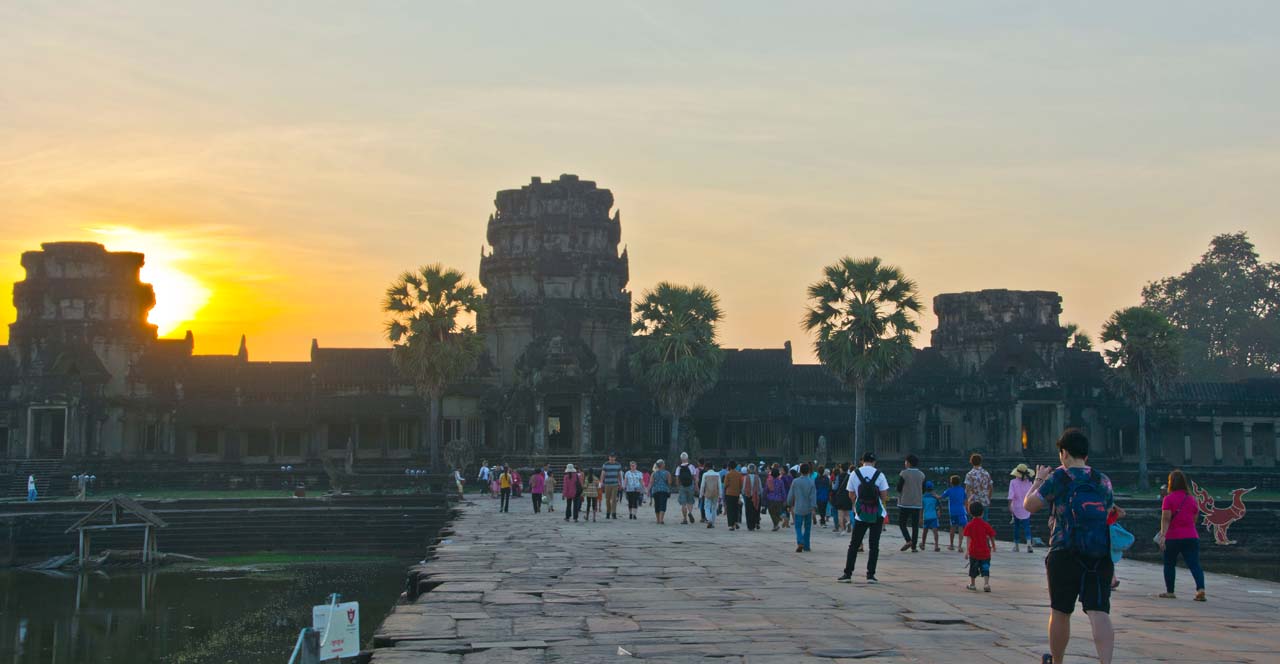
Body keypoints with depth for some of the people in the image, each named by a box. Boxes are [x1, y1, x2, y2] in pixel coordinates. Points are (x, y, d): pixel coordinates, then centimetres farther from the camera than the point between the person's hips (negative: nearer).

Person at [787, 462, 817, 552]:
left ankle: (800, 542, -21)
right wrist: (813, 508, -11)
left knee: (798, 527, 3)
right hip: (808, 508, 0)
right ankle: (806, 546, 18)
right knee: (807, 527, 13)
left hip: (798, 508, 0)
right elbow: (813, 496, -10)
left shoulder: (795, 481, -3)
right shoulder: (811, 482, -5)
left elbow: (791, 495, 3)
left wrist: (790, 505, 17)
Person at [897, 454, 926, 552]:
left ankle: (908, 540, -11)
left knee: (902, 523, 7)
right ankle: (914, 546, 3)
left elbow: (899, 488, -9)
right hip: (917, 504, 4)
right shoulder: (922, 475, 5)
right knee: (915, 525, 6)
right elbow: (923, 490, 10)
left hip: (905, 503, -4)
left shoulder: (904, 473, -9)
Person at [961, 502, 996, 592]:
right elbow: (992, 536, 2)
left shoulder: (969, 525, -7)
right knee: (985, 569, 3)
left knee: (973, 568, 15)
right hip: (985, 551, 0)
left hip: (974, 551, 0)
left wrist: (967, 551, -16)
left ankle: (972, 584, 27)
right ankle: (986, 584, -15)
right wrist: (993, 546, 20)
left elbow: (968, 538, -13)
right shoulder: (986, 524, -4)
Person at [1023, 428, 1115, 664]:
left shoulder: (1060, 477, -4)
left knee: (1060, 613, 12)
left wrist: (1038, 480, 13)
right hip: (1101, 556, 3)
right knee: (1099, 613, -6)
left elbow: (1029, 505, -2)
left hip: (1066, 554, -3)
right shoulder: (1103, 480, 12)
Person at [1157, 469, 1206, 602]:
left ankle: (1170, 592, 20)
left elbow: (1166, 519, -13)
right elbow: (1194, 519, 16)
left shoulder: (1168, 499, -5)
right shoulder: (1192, 499, 10)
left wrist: (1162, 535, -18)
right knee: (1194, 564, -5)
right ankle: (1201, 589, -24)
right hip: (1191, 536, 3)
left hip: (1173, 537, -3)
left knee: (1169, 564, 13)